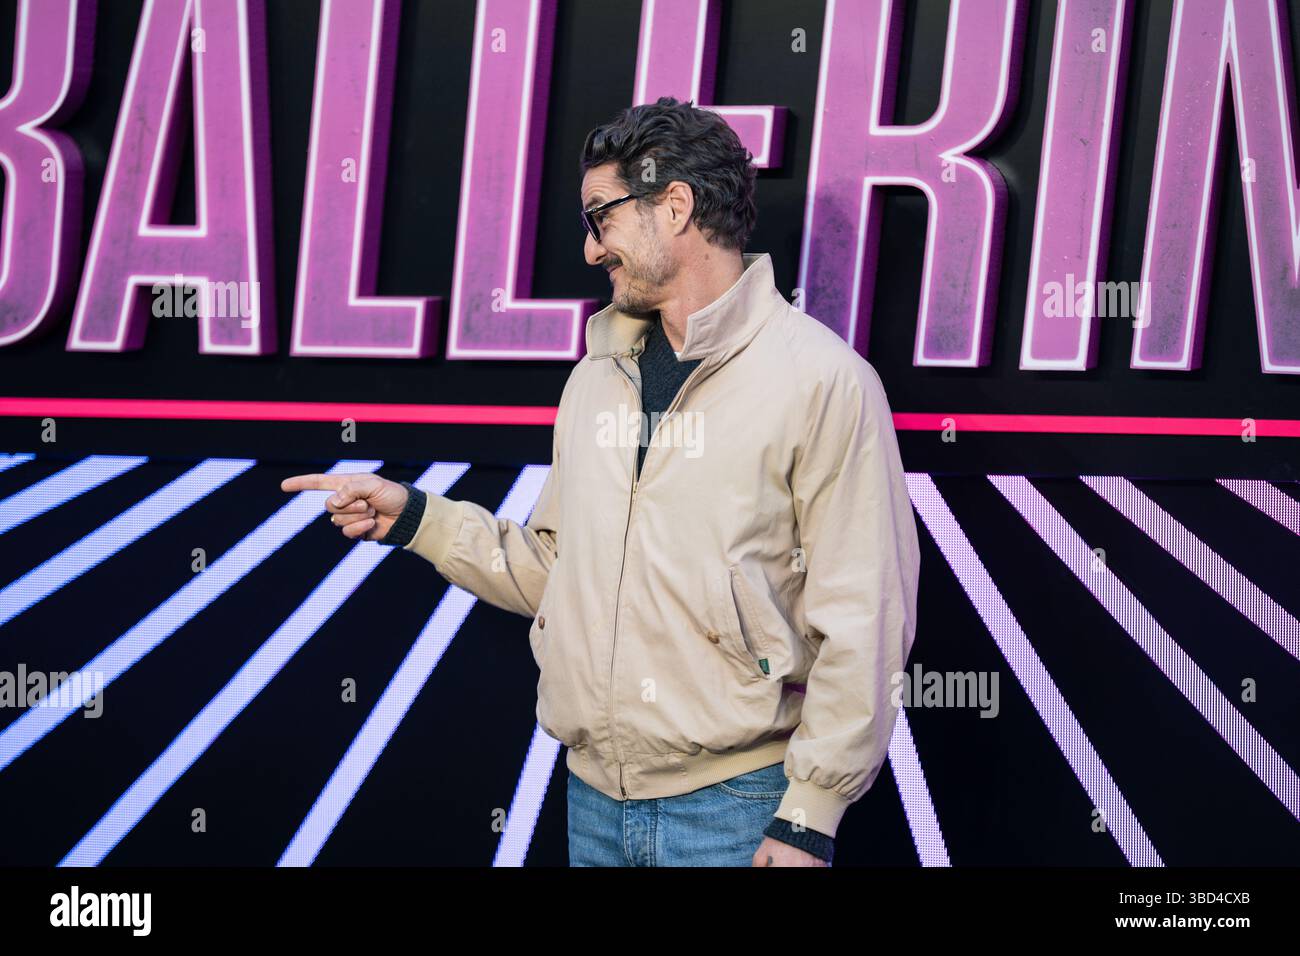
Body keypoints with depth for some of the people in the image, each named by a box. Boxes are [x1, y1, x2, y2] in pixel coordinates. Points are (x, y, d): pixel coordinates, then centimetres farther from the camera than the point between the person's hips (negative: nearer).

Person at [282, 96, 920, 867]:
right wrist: (416, 518, 7)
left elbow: (863, 620, -13)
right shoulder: (597, 377, 12)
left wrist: (809, 821, -15)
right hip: (595, 802, 6)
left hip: (735, 807, -6)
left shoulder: (820, 379, -10)